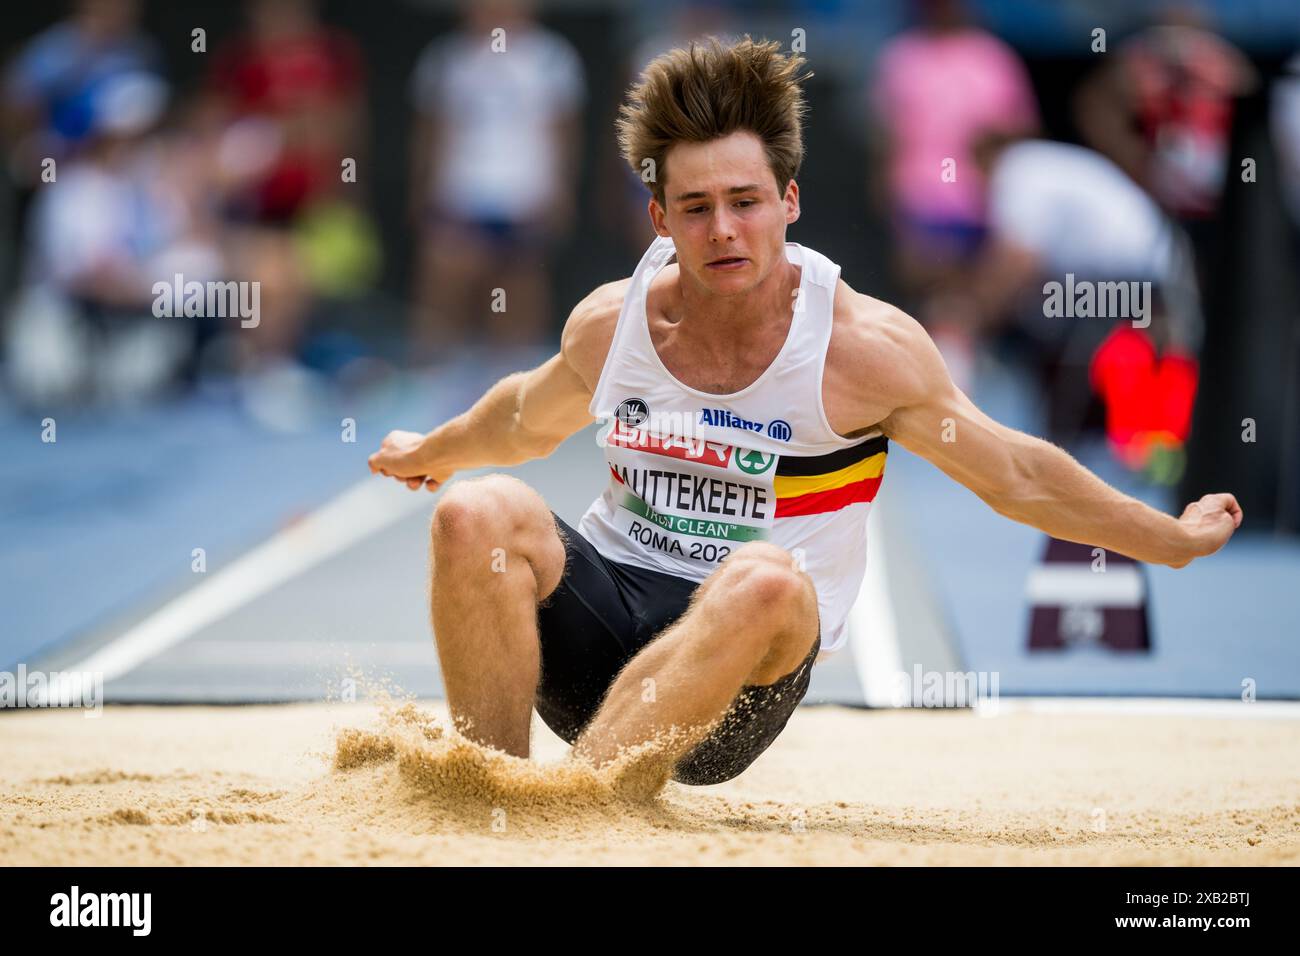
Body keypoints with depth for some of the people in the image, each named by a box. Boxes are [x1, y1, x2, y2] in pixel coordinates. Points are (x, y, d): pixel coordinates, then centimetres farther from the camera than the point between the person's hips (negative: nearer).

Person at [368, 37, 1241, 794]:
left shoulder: (863, 347, -7)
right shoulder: (610, 323, 2)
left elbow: (1016, 475, 5)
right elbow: (527, 419, 27)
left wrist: (1176, 540, 11)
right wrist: (427, 454, 45)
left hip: (747, 661, -3)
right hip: (602, 608, 3)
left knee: (769, 579, -39)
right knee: (480, 510, -25)